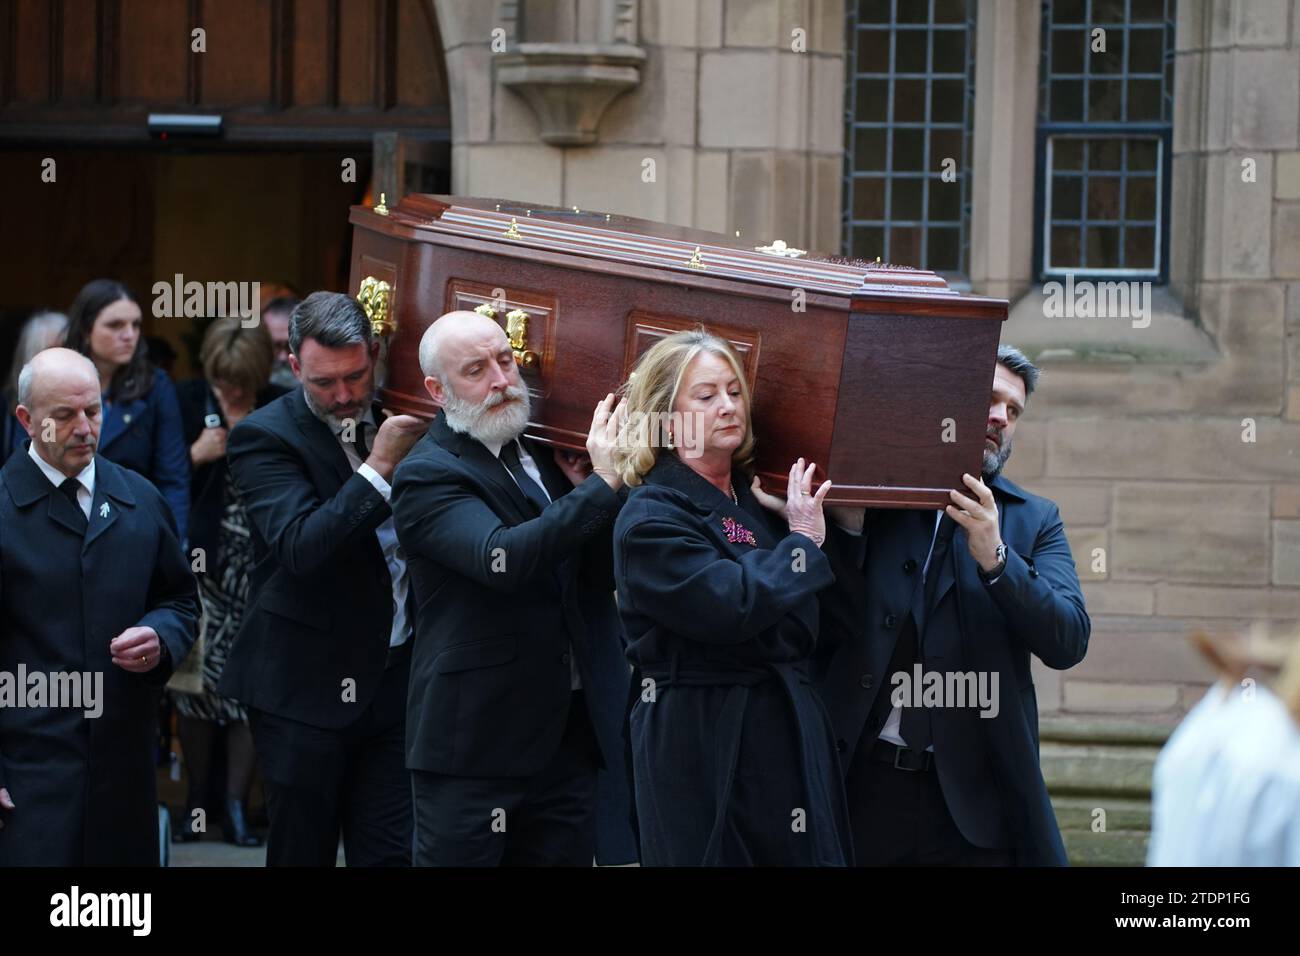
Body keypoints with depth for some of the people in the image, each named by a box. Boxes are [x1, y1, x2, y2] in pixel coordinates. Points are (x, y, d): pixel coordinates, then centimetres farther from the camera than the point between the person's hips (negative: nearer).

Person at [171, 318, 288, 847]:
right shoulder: (185, 402, 3)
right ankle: (197, 800, 13)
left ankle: (236, 803, 6)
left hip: (261, 566, 0)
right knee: (198, 679, -1)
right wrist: (197, 456, -11)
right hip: (200, 562, 0)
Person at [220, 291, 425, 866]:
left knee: (391, 853, 2)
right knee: (303, 852, 4)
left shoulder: (395, 422, 8)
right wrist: (379, 468, -23)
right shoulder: (263, 437, -8)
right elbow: (301, 548, -23)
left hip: (395, 679, 4)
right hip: (307, 688, -4)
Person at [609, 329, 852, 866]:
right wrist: (802, 543, -10)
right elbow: (729, 605, -24)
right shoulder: (650, 518, -9)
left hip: (791, 732, 7)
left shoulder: (760, 498, 13)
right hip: (701, 742, -7)